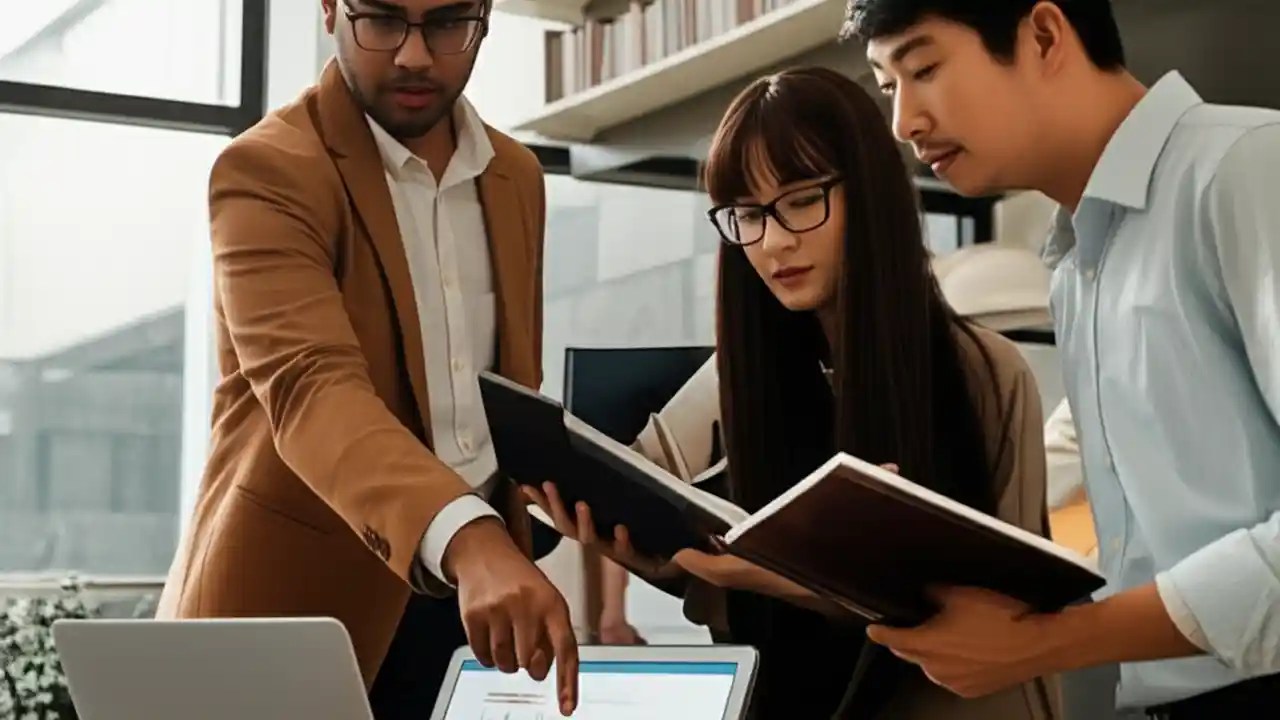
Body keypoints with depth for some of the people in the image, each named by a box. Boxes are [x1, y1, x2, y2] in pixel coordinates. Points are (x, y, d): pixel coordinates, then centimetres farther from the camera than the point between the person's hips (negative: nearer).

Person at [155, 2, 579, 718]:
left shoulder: (516, 174, 7)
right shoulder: (268, 171, -14)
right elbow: (312, 388, -29)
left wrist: (508, 553, 8)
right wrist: (468, 541, -43)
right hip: (301, 605, -5)